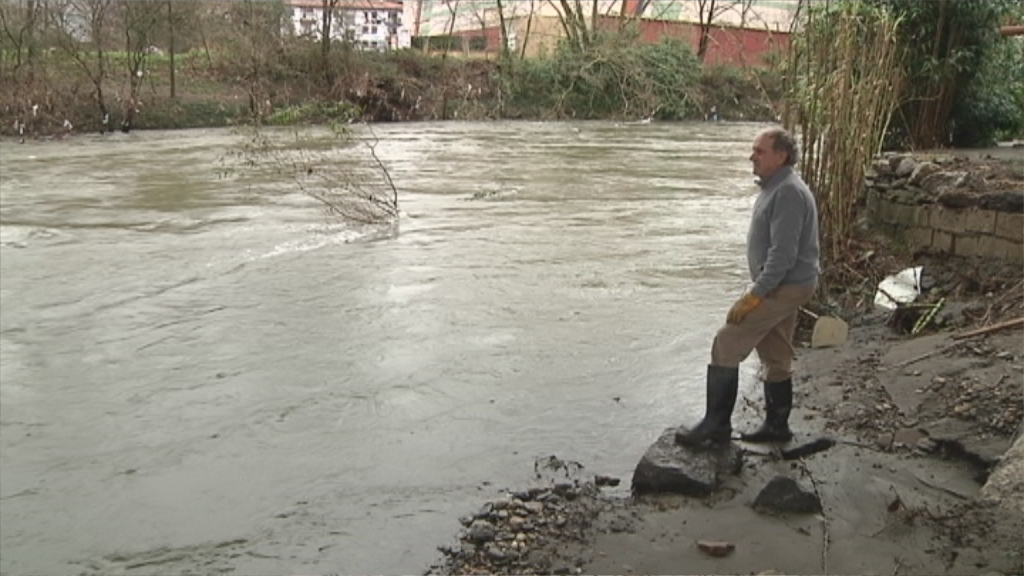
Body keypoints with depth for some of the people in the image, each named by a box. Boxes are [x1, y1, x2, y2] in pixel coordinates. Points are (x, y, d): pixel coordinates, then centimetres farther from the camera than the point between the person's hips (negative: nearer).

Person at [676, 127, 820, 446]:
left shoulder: (788, 193, -21)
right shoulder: (774, 187, 12)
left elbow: (783, 253, -25)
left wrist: (755, 294, -24)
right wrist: (759, 289, 19)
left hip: (784, 287, -10)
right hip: (783, 287, 10)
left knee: (726, 345, -9)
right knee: (775, 357, 16)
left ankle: (716, 423, -1)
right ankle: (776, 426, 26)